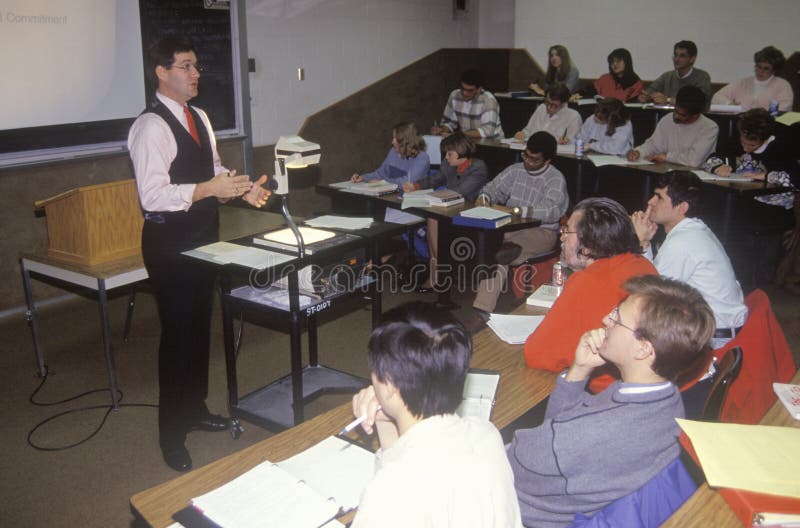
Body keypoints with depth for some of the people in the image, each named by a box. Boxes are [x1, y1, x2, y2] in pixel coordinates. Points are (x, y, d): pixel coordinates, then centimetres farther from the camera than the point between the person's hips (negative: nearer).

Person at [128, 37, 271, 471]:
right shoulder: (151, 126, -17)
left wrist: (242, 188, 0)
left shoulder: (199, 118, 10)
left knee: (200, 325, 19)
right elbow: (153, 195, -24)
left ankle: (195, 409, 37)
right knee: (178, 332, 0)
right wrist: (209, 189, -25)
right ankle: (172, 435, 16)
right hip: (170, 240, -9)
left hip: (203, 233, 9)